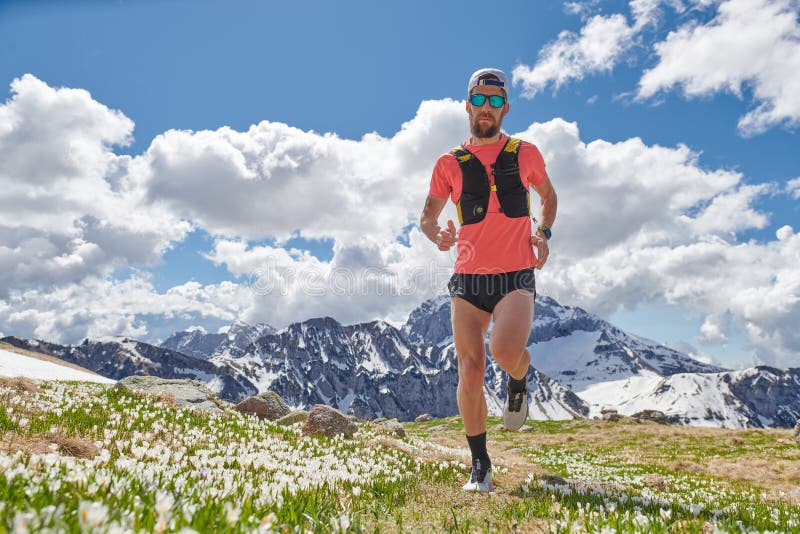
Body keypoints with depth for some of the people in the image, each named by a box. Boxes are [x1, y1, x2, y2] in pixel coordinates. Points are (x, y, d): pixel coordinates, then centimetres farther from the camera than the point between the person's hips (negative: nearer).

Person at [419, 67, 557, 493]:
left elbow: (548, 195, 26)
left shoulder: (525, 153, 10)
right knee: (470, 370, -2)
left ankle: (518, 383, 13)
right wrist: (437, 234, -9)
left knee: (505, 349, -26)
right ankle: (479, 465, 14)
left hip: (516, 275, -1)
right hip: (467, 277, 1)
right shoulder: (450, 163, 9)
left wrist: (543, 234, 8)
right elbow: (427, 214, 14)